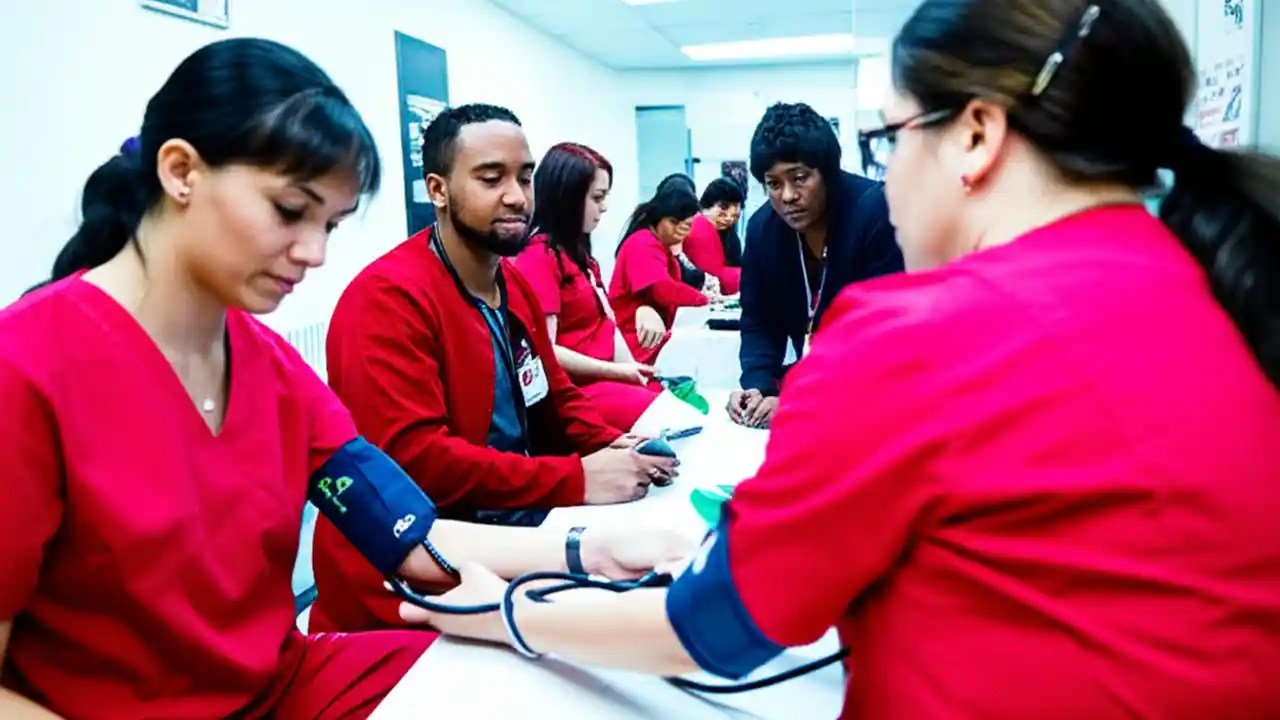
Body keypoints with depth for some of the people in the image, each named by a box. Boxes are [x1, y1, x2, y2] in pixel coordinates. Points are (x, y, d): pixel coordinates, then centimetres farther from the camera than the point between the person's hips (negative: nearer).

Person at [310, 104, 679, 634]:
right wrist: (577, 479, -25)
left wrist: (612, 447, -6)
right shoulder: (388, 296, -17)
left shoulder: (516, 286, 9)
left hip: (510, 530, 8)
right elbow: (410, 457, -25)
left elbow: (557, 400, 16)